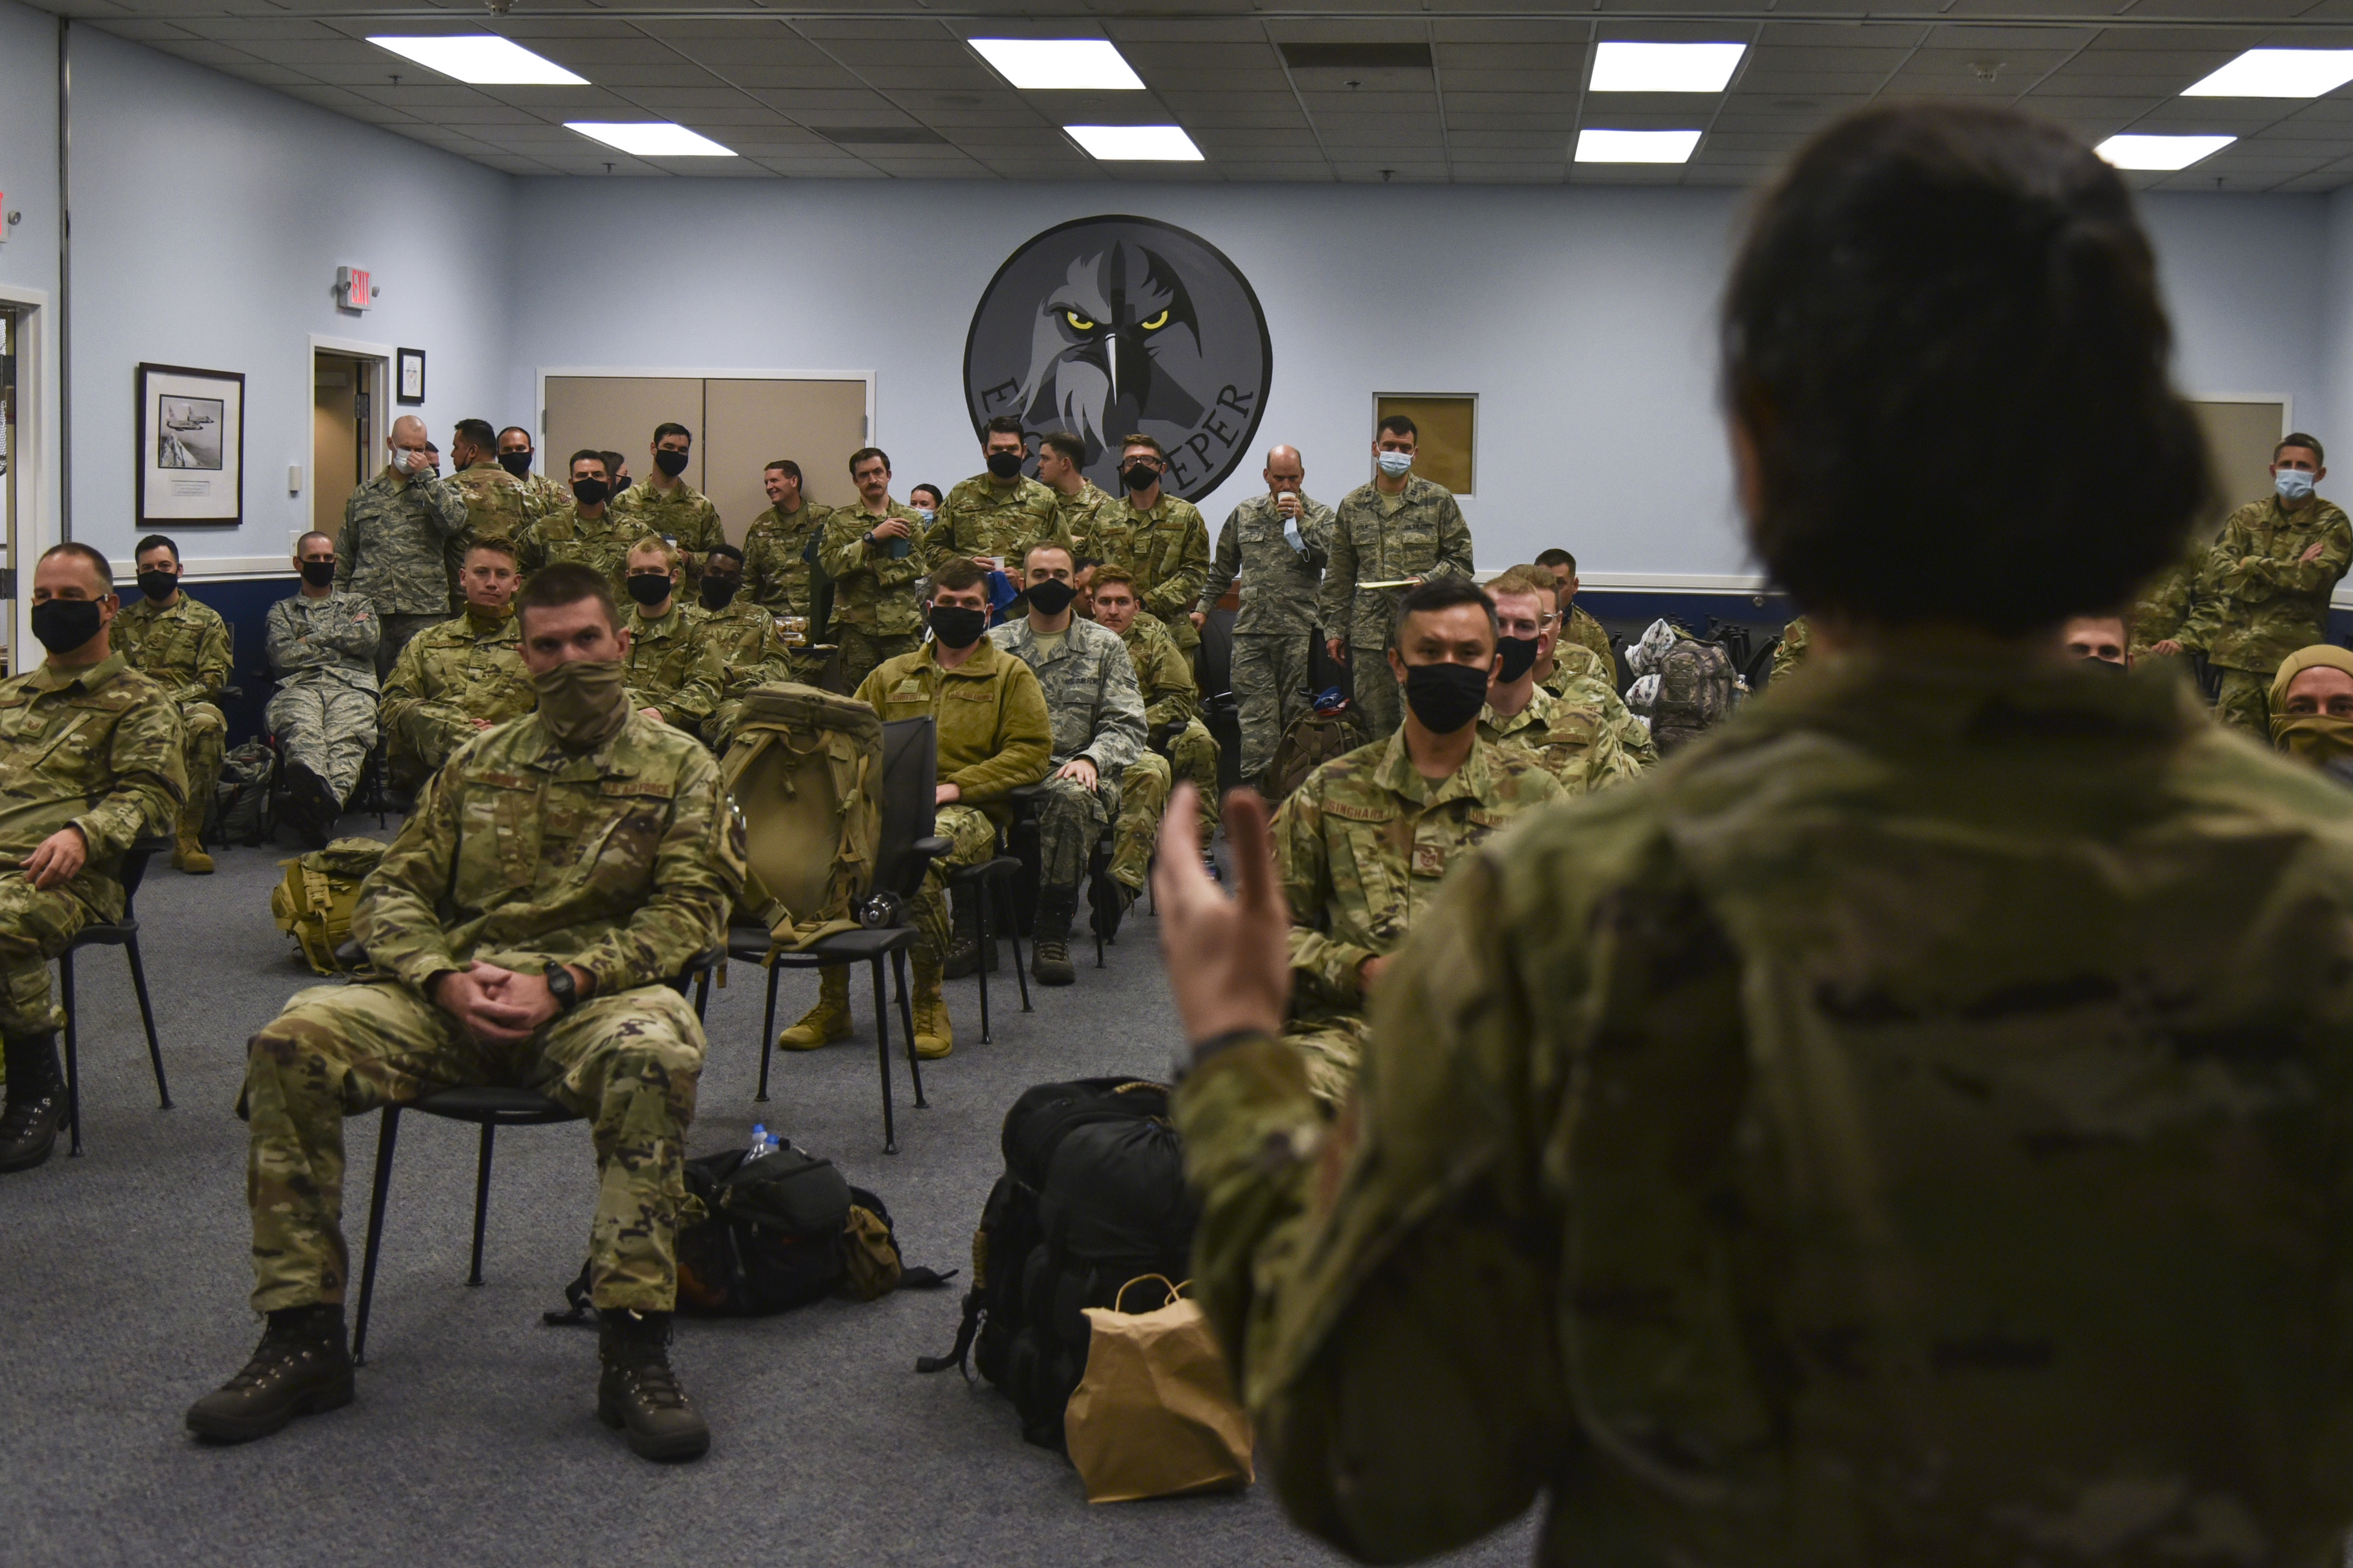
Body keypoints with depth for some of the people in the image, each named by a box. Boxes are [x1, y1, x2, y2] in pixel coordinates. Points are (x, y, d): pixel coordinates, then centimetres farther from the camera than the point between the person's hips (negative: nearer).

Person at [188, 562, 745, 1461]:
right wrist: (445, 977, -7)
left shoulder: (679, 768, 9)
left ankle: (634, 1347, -32)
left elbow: (689, 912, -2)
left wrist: (563, 981, -15)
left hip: (593, 1003, -3)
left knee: (656, 1050, -40)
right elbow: (393, 894, 15)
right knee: (294, 1038, -23)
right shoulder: (479, 764, 19)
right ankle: (302, 1336, -15)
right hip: (455, 999, 3)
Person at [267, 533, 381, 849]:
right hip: (300, 686, 0)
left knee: (345, 736, -37)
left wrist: (313, 638, 9)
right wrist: (344, 635, 11)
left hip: (352, 686, 0)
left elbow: (370, 637, 6)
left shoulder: (357, 604, 30)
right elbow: (282, 656, 8)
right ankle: (314, 786, -70)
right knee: (302, 730, -40)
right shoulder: (282, 611, 29)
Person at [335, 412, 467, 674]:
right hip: (370, 610, 2)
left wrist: (427, 476, -8)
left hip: (424, 613, -2)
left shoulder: (440, 490, 11)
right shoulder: (363, 496, 15)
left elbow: (455, 522, -12)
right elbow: (344, 557, 17)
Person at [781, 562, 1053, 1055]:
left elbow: (1032, 752, 2)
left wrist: (955, 785, -10)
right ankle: (832, 1002, -15)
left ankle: (929, 1004, -21)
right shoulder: (891, 674, 25)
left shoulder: (1011, 675, 13)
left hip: (969, 812, -4)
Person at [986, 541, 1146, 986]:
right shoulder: (995, 645, 19)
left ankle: (1052, 933, -31)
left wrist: (1090, 758, -15)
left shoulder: (1105, 645, 15)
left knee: (1070, 797, -40)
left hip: (1076, 773, -1)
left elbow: (1126, 726, 6)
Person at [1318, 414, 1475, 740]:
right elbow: (1338, 574, 15)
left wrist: (1428, 581, -12)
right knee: (1375, 724, 5)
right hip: (1369, 631, 3)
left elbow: (1461, 558, 5)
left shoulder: (1438, 500, 4)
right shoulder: (1353, 505, 12)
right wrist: (1334, 627, 12)